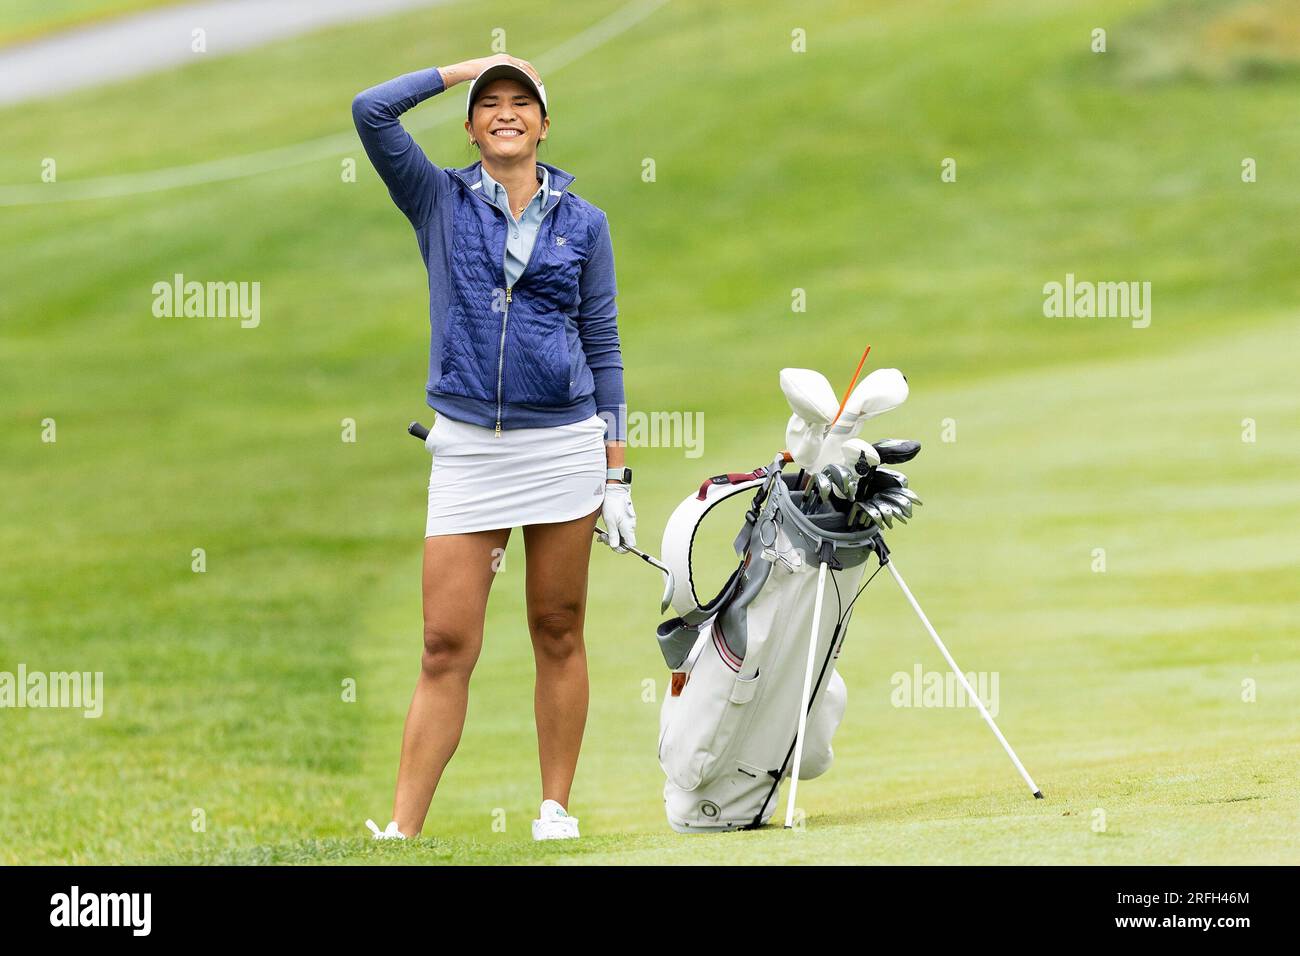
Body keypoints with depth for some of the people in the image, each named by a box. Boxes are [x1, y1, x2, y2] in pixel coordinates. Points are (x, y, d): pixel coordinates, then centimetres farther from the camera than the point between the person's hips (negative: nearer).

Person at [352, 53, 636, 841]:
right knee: (447, 647, -5)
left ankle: (557, 808, 14)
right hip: (467, 447, -1)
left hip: (563, 444, 1)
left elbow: (604, 347, 8)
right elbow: (371, 111, -7)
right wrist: (468, 69, 3)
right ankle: (403, 828, -6)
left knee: (558, 634, 6)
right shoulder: (440, 201, 6)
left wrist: (617, 474, 3)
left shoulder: (583, 222, 7)